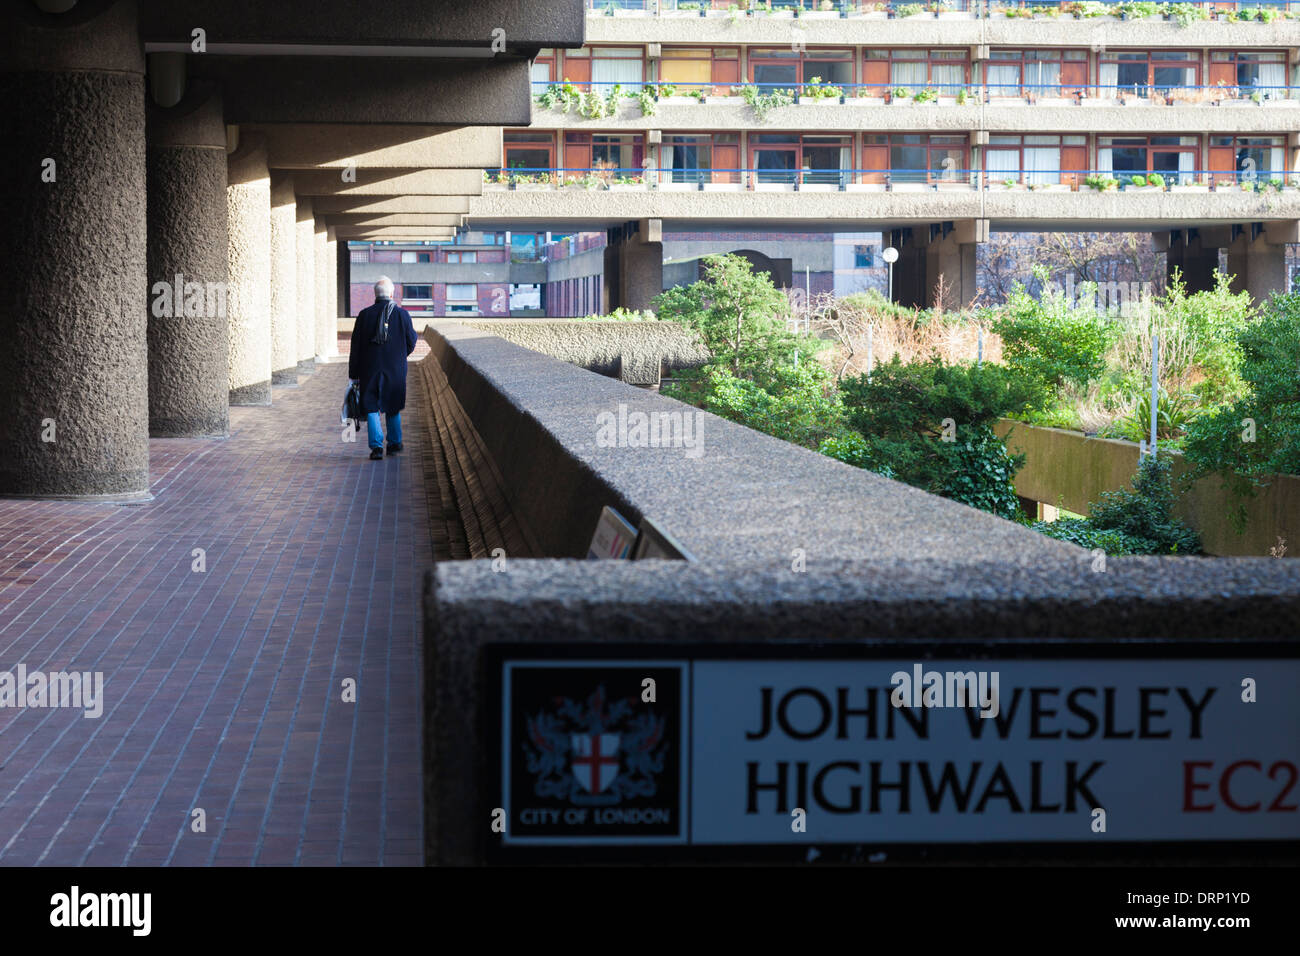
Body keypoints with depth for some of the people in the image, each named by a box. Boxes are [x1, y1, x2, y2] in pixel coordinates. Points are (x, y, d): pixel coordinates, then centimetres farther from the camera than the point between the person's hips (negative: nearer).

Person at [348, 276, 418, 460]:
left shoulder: (365, 315, -5)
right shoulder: (402, 314, -5)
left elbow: (355, 347, -3)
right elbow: (411, 343, 2)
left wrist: (354, 374, 4)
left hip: (370, 369, -1)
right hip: (395, 369, 1)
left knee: (372, 408, 4)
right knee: (392, 407, 18)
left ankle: (376, 446, -7)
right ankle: (395, 442, 27)